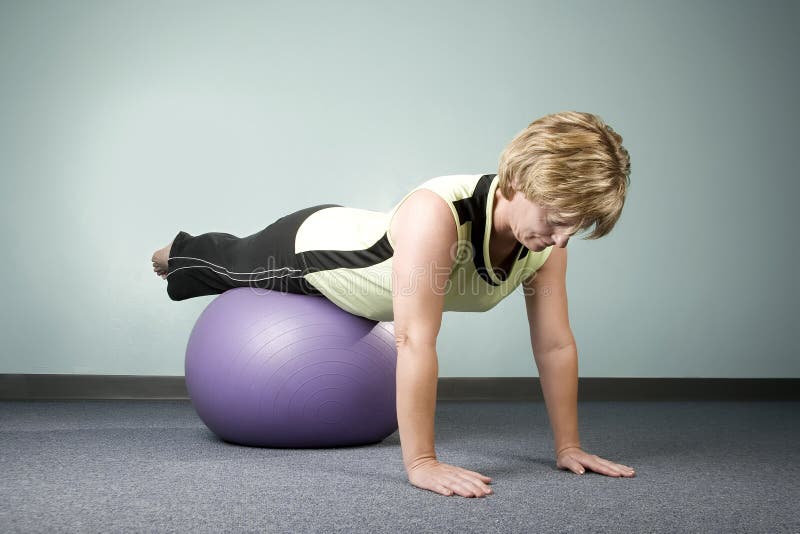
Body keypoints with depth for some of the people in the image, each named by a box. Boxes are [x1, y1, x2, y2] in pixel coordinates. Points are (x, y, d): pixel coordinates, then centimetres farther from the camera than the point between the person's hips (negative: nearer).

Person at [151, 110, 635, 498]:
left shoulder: (546, 241, -28)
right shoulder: (437, 215, -49)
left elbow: (556, 345, -20)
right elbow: (415, 341, -51)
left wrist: (568, 446, -19)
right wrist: (421, 462, -49)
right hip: (305, 247, -4)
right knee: (231, 264, 30)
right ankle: (180, 253, 66)